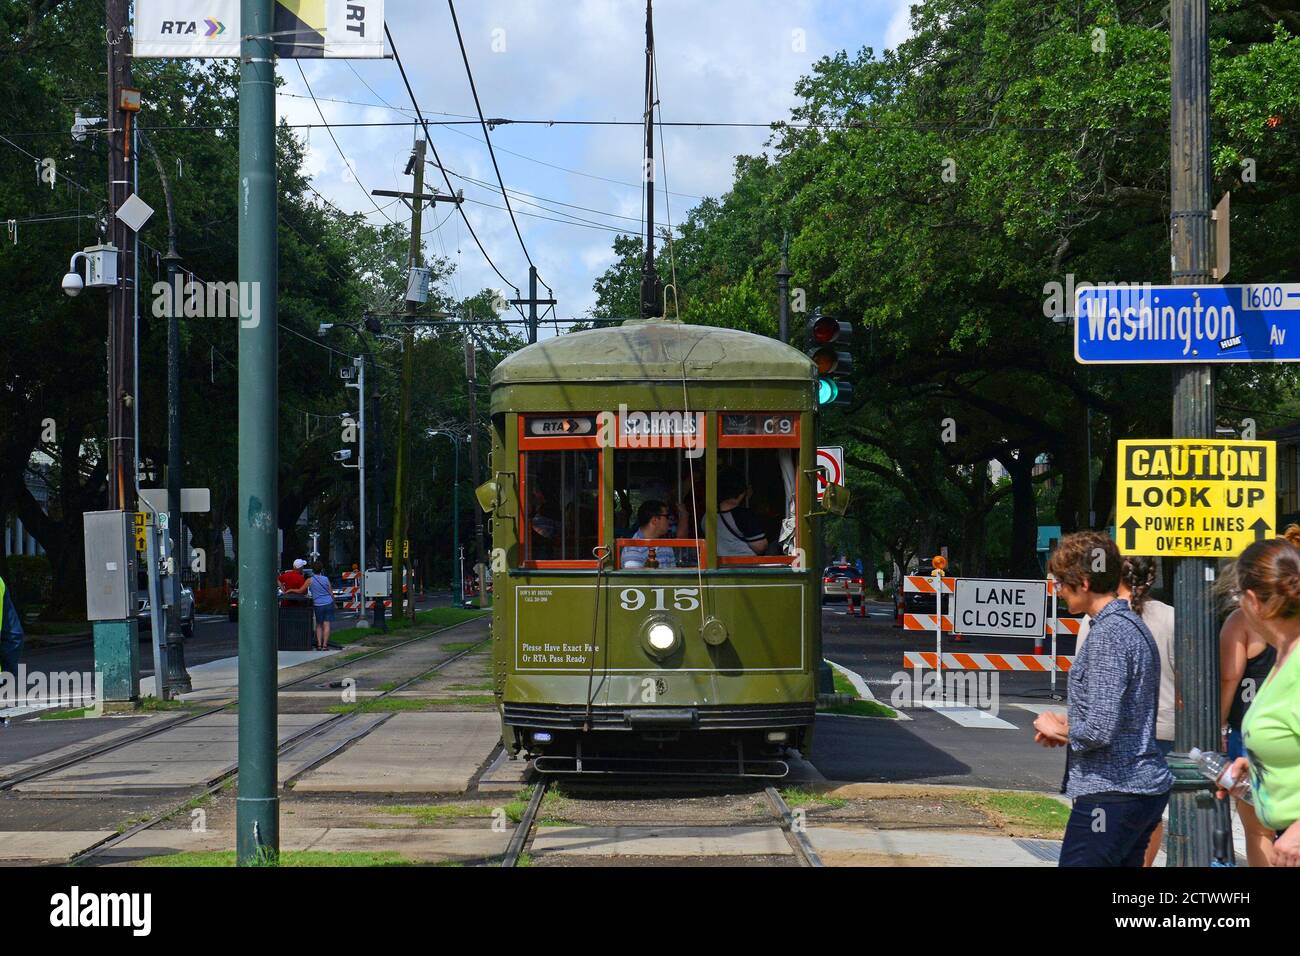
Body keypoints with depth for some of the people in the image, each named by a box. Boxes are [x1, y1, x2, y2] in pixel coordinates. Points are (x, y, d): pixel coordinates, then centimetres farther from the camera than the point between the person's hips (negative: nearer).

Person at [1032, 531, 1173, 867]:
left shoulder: (1109, 632, -16)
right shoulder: (1134, 625, 15)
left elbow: (1100, 731, -22)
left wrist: (1058, 729, -3)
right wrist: (1067, 725, 12)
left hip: (1112, 794, -10)